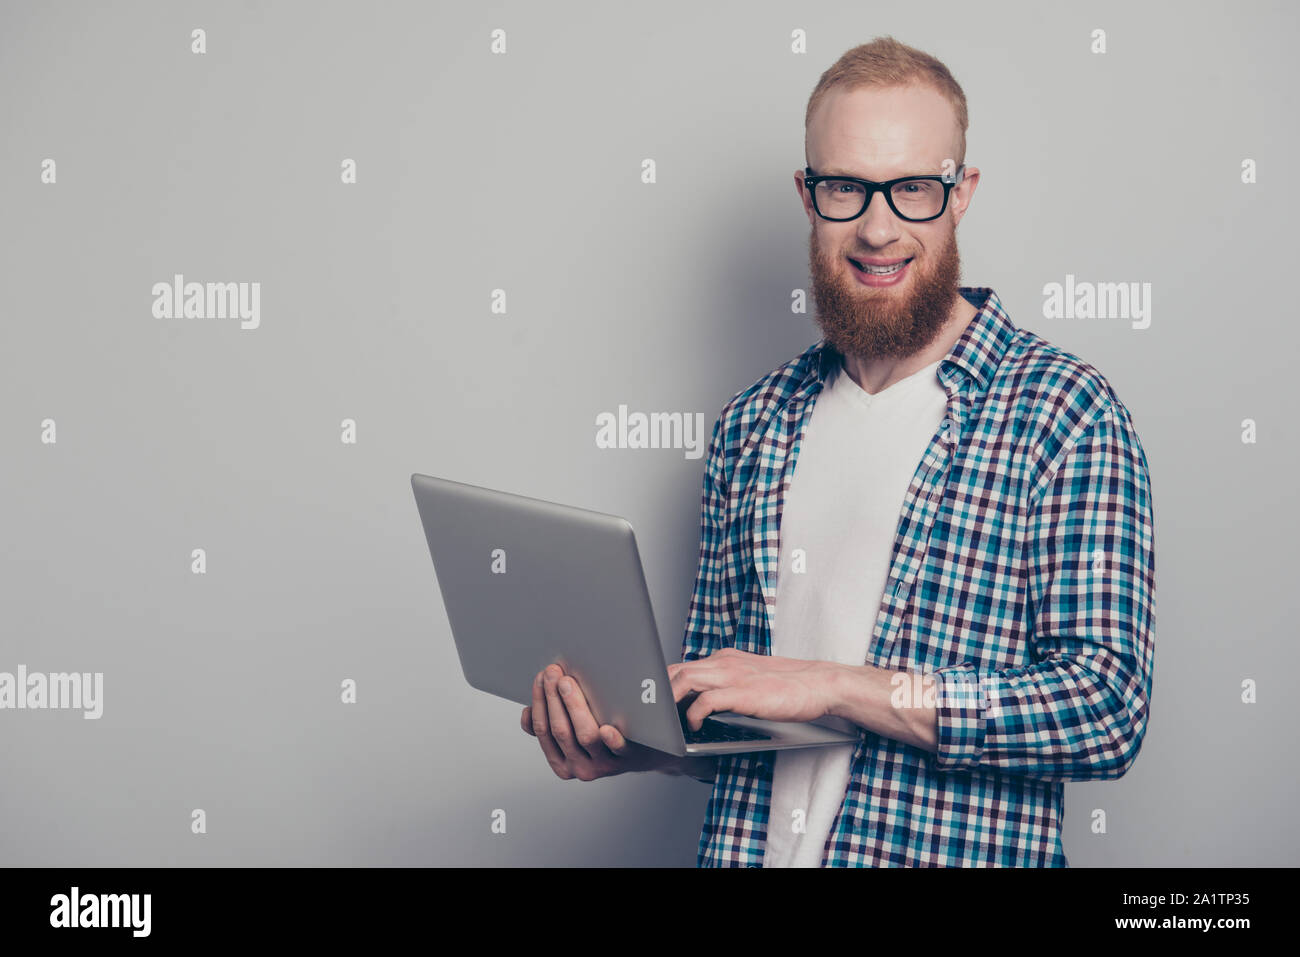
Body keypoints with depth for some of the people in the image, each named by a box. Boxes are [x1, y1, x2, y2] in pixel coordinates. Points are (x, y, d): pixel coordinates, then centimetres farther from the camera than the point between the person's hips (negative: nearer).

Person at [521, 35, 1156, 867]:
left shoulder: (1064, 411, -4)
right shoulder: (753, 424, 10)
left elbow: (1108, 708, -12)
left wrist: (834, 687, -15)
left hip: (959, 853, -3)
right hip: (746, 848, 3)